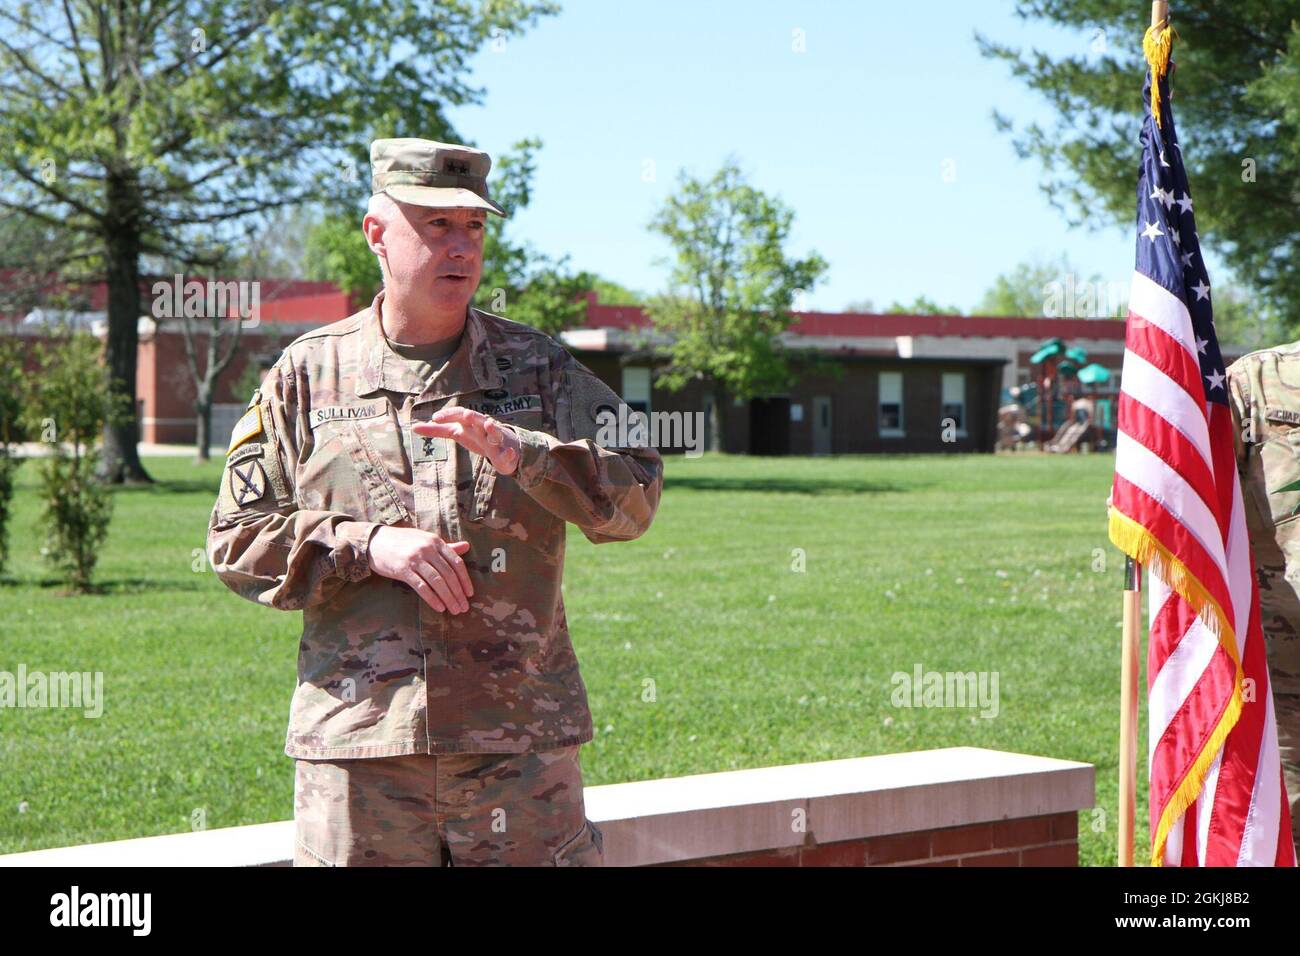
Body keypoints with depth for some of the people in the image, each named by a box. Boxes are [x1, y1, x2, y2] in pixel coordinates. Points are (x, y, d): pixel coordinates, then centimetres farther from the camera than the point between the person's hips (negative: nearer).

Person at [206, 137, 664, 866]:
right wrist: (368, 546, -10)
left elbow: (635, 492, -2)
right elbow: (239, 539, 5)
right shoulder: (308, 374, 8)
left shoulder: (539, 368, 9)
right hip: (357, 740, 0)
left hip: (519, 740, 0)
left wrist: (520, 452, -19)